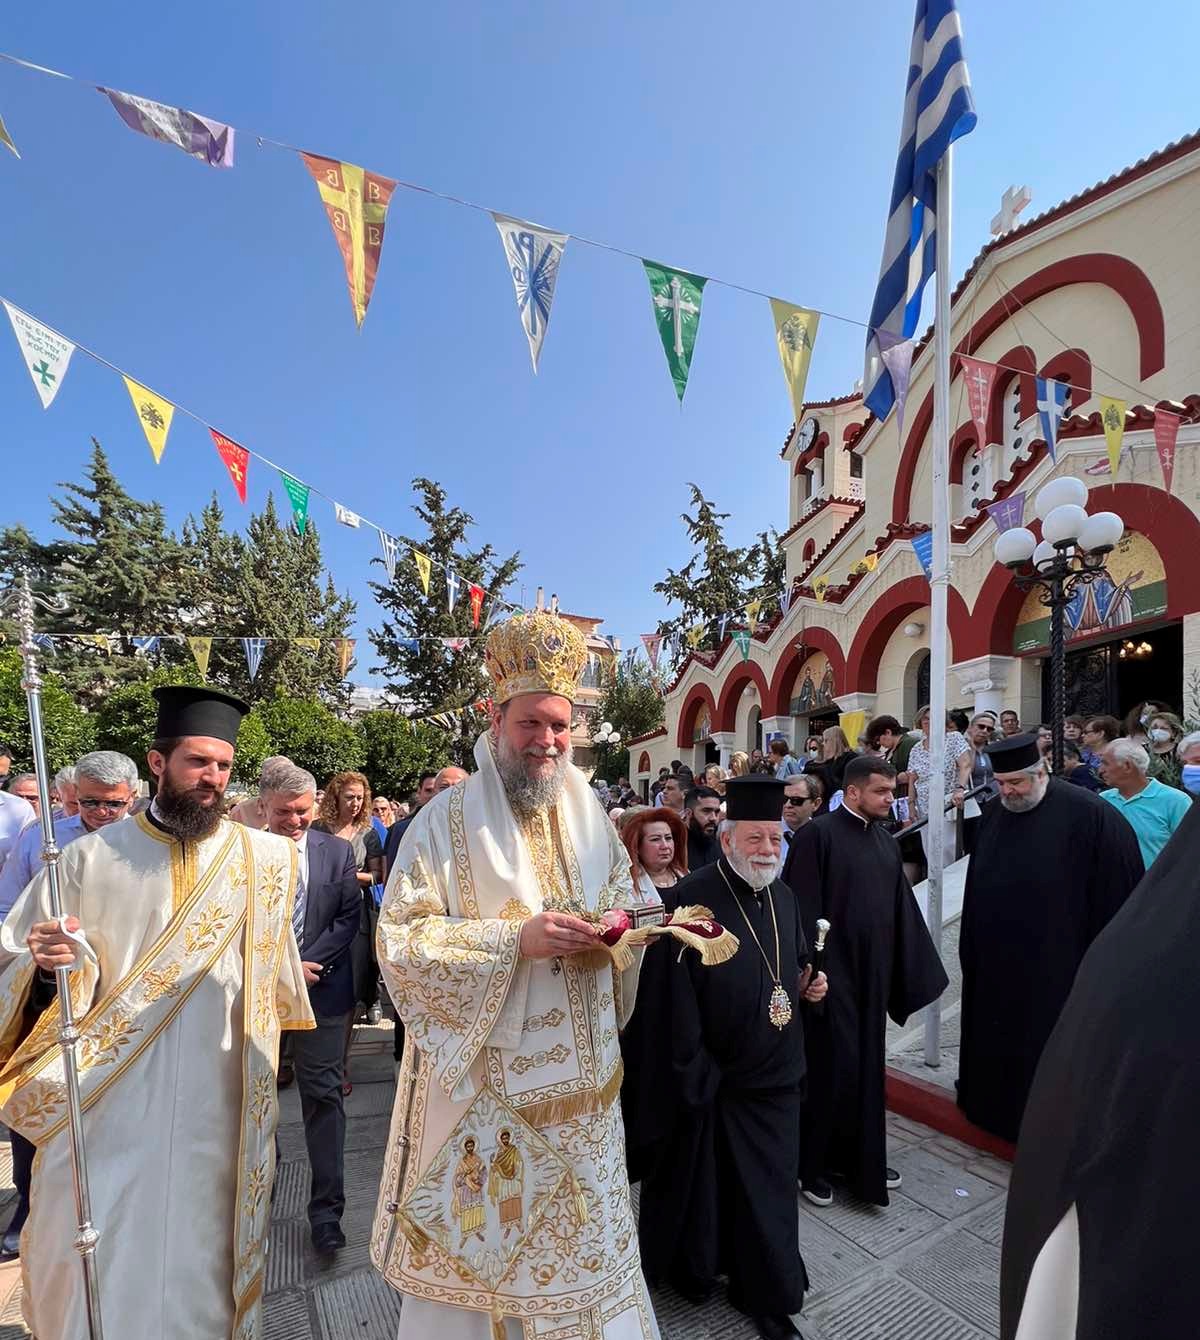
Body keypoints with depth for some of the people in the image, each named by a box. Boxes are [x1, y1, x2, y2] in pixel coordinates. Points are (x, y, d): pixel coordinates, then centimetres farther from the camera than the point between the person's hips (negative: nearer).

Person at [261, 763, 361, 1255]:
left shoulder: (338, 852, -2)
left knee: (324, 1098, 3)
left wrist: (306, 964, -12)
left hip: (321, 991, 0)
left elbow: (348, 918, -2)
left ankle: (326, 1209, 14)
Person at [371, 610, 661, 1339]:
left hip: (578, 1078, 4)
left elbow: (624, 901, 11)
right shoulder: (448, 819, -11)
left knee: (583, 1231, 18)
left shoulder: (589, 814, 2)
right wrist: (516, 938, -25)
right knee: (476, 1236, 11)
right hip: (482, 1076, -4)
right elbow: (401, 938, -15)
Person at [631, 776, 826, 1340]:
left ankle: (767, 1294, 36)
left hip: (774, 1076, 5)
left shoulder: (783, 897, 1)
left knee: (769, 1191, 16)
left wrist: (807, 984, -4)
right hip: (706, 1077, -5)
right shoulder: (689, 900, -21)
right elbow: (672, 997, -20)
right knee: (699, 1184, 16)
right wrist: (695, 1076, -17)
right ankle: (691, 1267, 42)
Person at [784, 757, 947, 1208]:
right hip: (833, 972, -7)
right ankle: (812, 1163, 20)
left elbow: (902, 910, 13)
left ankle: (863, 1156, 32)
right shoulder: (817, 835, -14)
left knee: (867, 1065, 16)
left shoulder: (886, 841, 8)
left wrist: (918, 968, 12)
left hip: (873, 972, 7)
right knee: (832, 1066, 1)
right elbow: (803, 908, -16)